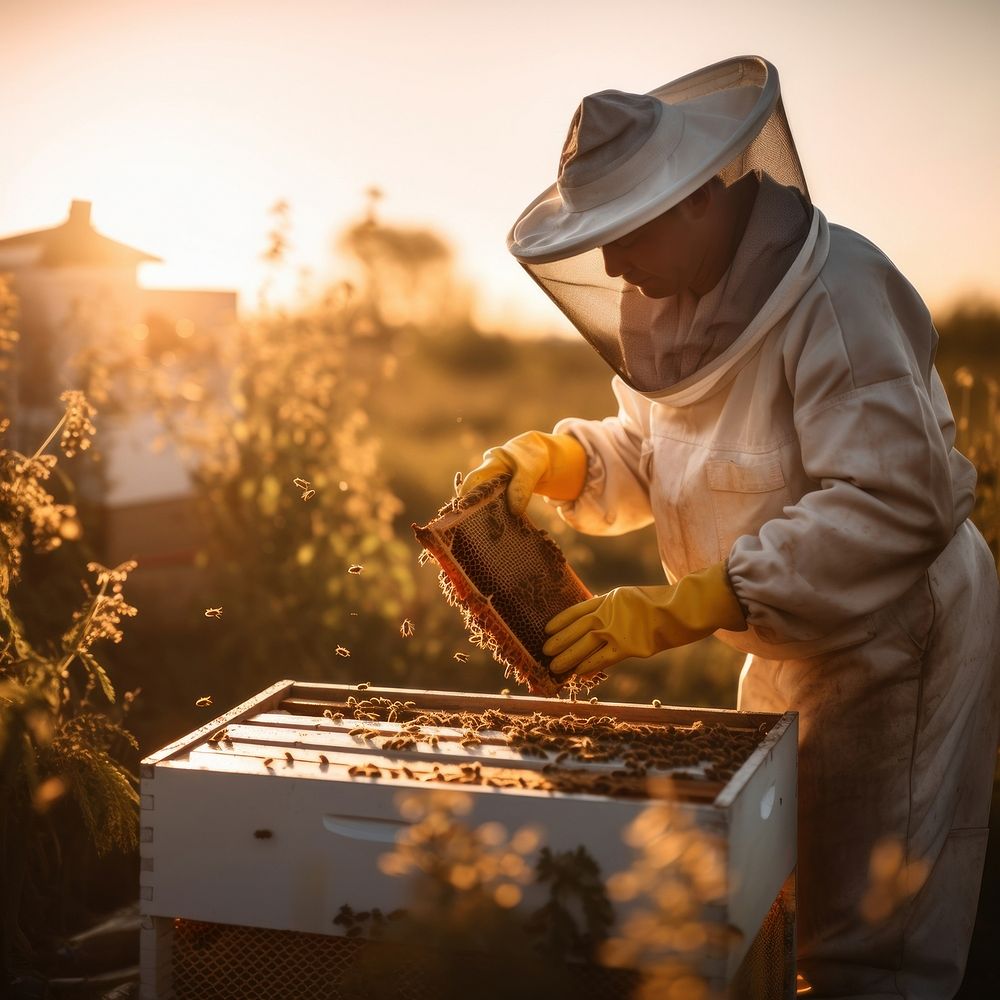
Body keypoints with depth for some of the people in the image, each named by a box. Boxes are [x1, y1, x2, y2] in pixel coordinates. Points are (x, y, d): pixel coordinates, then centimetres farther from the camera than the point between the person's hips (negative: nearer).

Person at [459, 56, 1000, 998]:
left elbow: (889, 503, -31)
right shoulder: (686, 299, 3)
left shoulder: (836, 293, -24)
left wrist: (682, 609, -33)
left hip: (894, 646, -8)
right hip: (788, 651, 9)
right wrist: (556, 457, -8)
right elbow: (645, 454, 15)